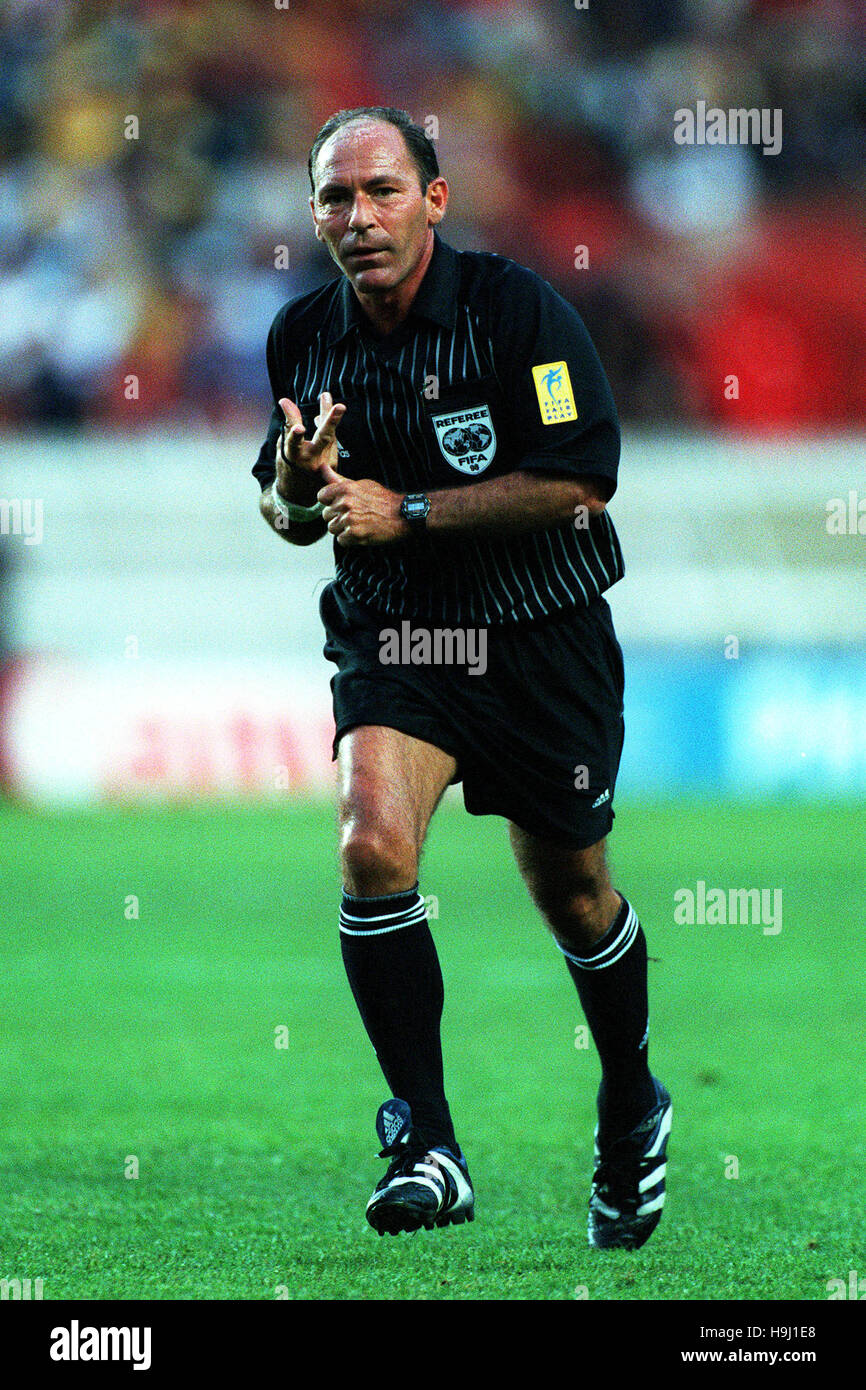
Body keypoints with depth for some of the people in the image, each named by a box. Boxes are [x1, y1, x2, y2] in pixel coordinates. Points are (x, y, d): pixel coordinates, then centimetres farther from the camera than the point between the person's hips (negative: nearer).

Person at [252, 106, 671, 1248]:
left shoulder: (518, 308, -15)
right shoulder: (302, 337, 0)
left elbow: (581, 478, -20)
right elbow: (285, 510, 13)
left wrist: (407, 511, -22)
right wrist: (298, 490, -13)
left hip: (544, 636, -2)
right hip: (391, 638, 2)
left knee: (571, 888, 11)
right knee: (373, 842, -24)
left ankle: (633, 1109, 40)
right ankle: (426, 1145, -20)